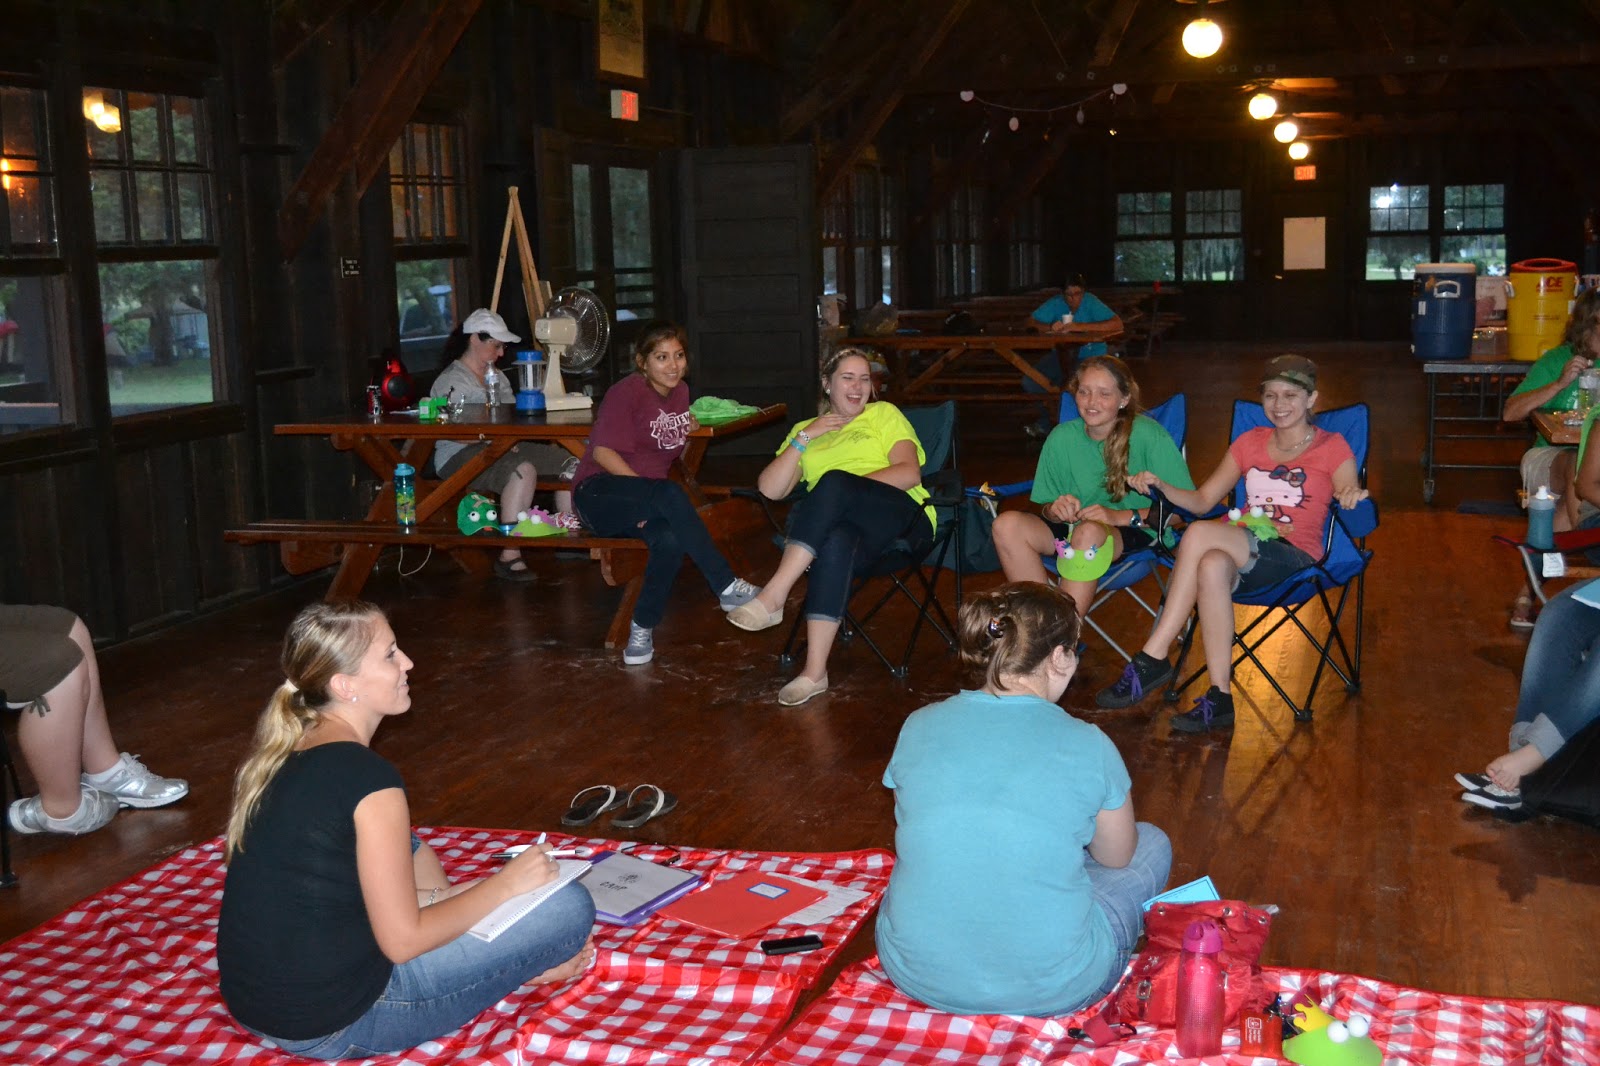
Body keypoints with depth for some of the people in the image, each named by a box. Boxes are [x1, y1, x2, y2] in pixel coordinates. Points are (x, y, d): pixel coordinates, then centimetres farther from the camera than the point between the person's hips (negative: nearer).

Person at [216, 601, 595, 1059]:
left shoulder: (281, 754, 4)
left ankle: (511, 961, 16)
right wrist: (503, 886, -4)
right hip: (330, 1026, -8)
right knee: (571, 906, -8)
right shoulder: (368, 776, -21)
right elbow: (402, 942, -17)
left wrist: (439, 898, 14)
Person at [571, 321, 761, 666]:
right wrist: (647, 490, -23)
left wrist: (689, 427, 12)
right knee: (670, 494, -38)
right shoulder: (627, 391, -7)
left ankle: (642, 628, -18)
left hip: (643, 505, 6)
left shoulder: (680, 392, 14)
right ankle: (727, 588, -35)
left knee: (671, 539, -33)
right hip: (599, 493, -6)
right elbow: (603, 451, -16)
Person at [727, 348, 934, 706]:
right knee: (837, 543, -39)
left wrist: (846, 488, -10)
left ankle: (773, 597, -39)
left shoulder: (884, 414, 19)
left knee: (833, 482, -34)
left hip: (906, 519, -2)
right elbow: (769, 489, 12)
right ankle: (815, 671, -43)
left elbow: (910, 473, 1)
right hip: (841, 523, 2)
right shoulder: (806, 429, 27)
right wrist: (804, 438, 3)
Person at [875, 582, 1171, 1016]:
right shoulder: (1088, 747, -13)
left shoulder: (919, 727, -5)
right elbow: (1117, 857, 5)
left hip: (917, 975, 3)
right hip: (1049, 991, -3)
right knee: (1153, 843, 21)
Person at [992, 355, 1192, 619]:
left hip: (1135, 533, -4)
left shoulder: (1148, 435, -11)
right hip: (1072, 529, 4)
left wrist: (1121, 516, -22)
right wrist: (1056, 510, -16)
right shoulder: (1062, 437, 2)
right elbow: (1046, 508, 8)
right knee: (1007, 524, -22)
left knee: (1089, 531, -37)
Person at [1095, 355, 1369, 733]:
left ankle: (1152, 658, -28)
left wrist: (1352, 497, -25)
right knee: (1213, 565, -37)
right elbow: (1202, 500, 17)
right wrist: (1158, 484, 0)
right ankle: (1219, 698, -37)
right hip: (1243, 551, 4)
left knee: (1199, 534, -33)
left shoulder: (1332, 448, 9)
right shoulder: (1250, 442, 22)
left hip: (1294, 557, -4)